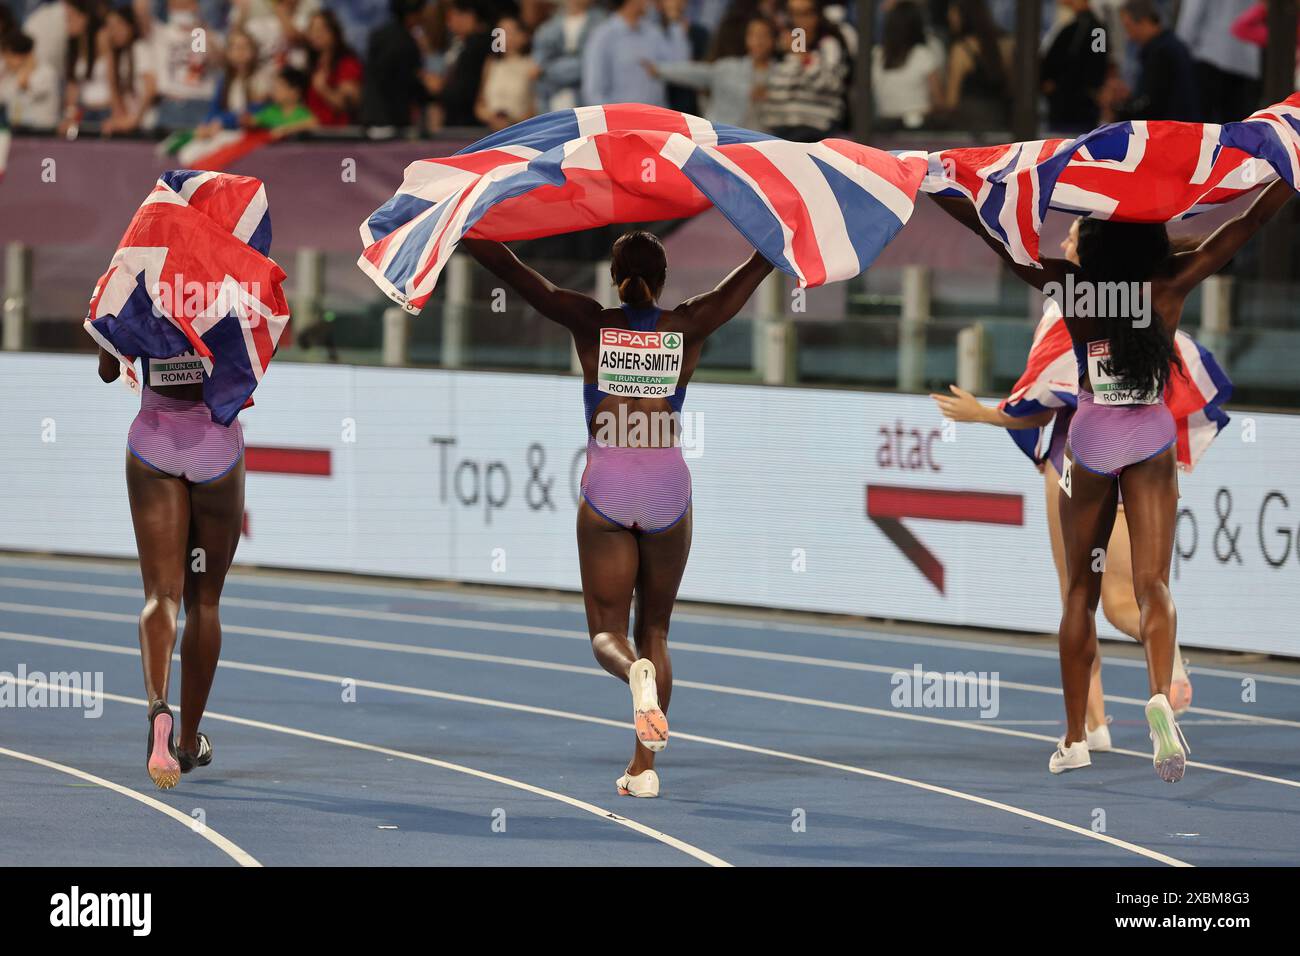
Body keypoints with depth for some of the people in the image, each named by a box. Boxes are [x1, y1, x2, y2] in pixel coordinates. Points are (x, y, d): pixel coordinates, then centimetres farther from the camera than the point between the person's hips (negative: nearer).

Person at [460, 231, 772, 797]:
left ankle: (637, 674, -34)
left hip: (606, 489, -1)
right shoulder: (688, 327, 1)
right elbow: (761, 264, 9)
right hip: (667, 487, 1)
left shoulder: (591, 324, -1)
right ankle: (644, 767, 6)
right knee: (655, 631, 13)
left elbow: (508, 269, -1)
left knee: (607, 633, 3)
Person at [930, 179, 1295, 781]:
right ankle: (1160, 697, -36)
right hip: (1152, 438, 0)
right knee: (1152, 583, -9)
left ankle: (1074, 738, 13)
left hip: (1091, 436, 0)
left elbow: (994, 232, -5)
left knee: (1081, 592, 11)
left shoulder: (1073, 286, -8)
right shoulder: (1173, 282, -5)